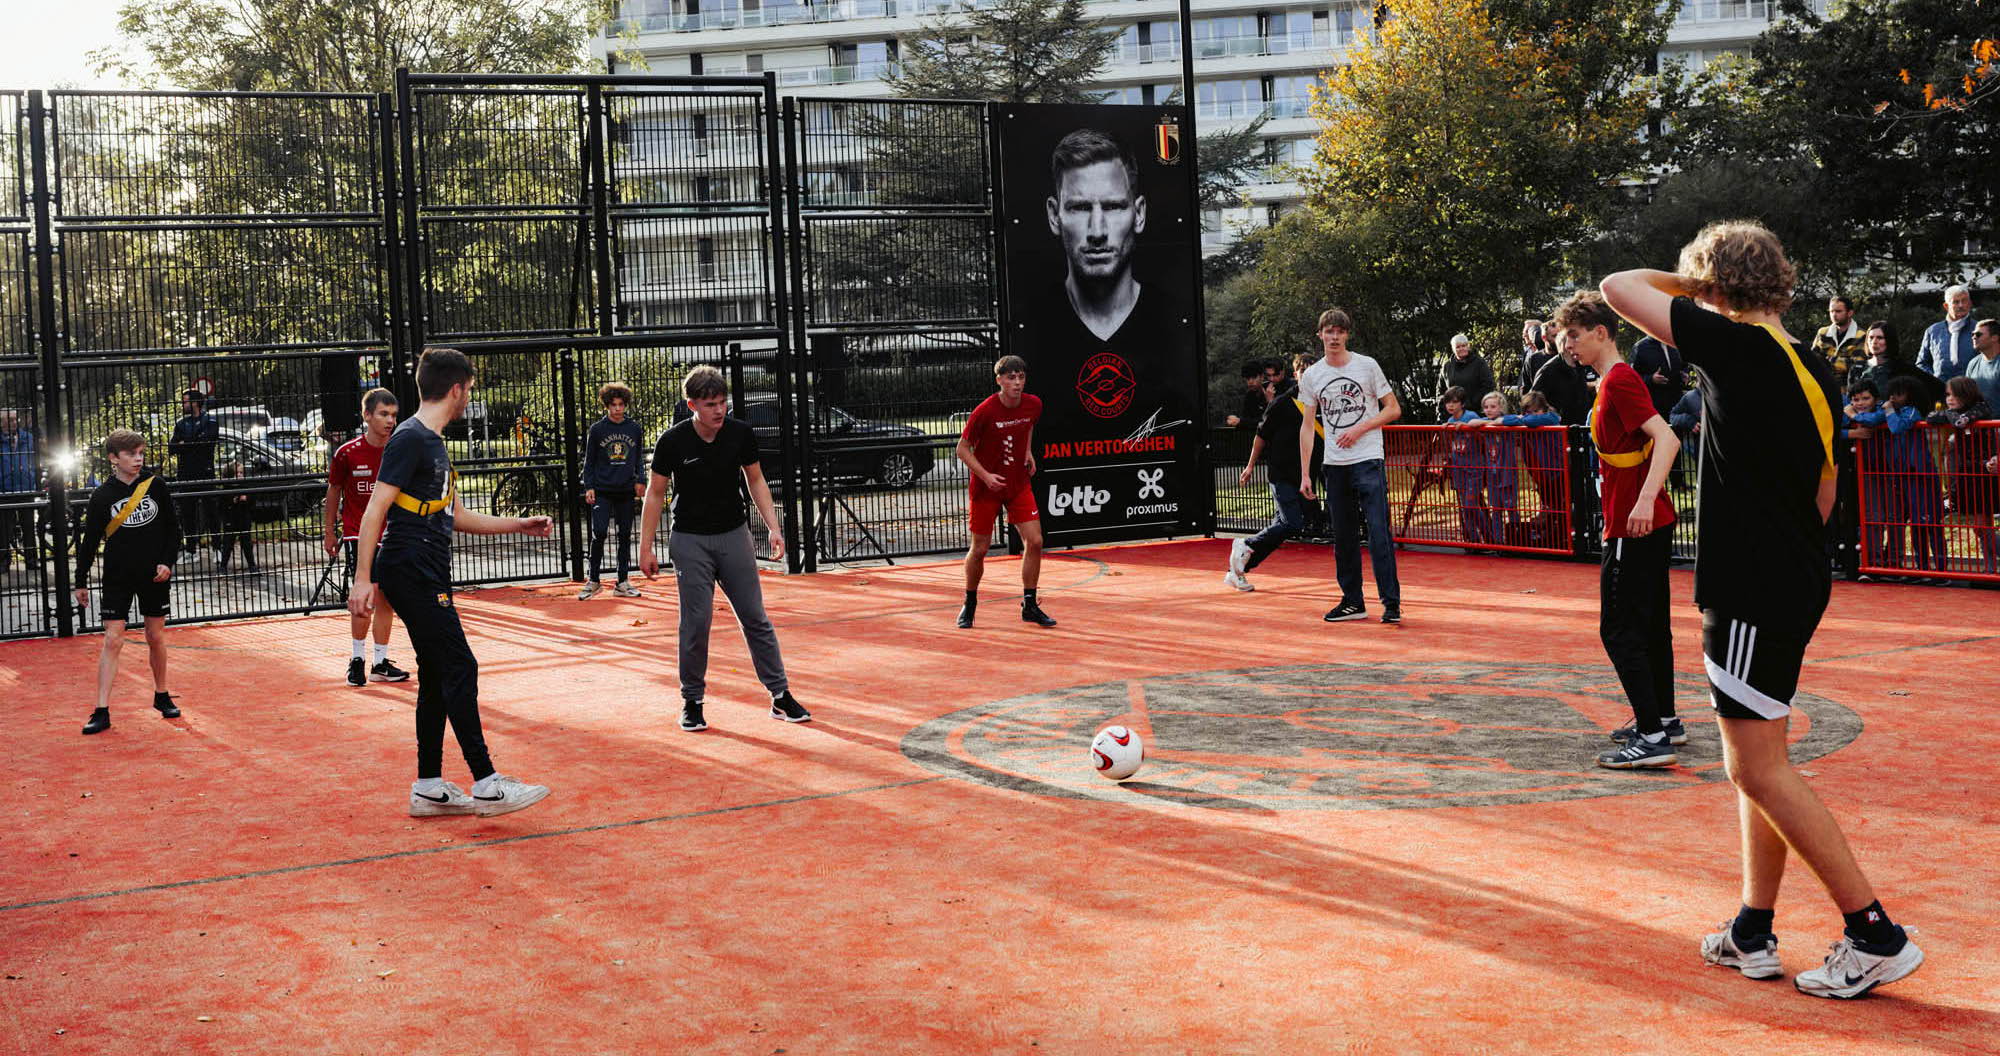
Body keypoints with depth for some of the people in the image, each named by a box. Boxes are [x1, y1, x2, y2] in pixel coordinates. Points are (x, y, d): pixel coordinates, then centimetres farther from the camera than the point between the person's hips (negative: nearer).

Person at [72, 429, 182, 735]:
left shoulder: (156, 485, -2)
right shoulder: (103, 496, -5)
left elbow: (173, 528, 6)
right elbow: (89, 540, 1)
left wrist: (168, 562, -5)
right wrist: (81, 582, 4)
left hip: (154, 575, 1)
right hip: (117, 578, -1)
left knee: (156, 637, 10)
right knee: (112, 641, -5)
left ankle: (162, 696, 29)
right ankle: (102, 712, -4)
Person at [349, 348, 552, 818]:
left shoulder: (433, 443, 19)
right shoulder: (409, 439, -11)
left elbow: (457, 515, 26)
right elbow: (375, 509, -16)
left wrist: (520, 525, 28)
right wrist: (363, 579, -20)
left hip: (429, 576, 10)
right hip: (411, 572, -10)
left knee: (438, 678, 10)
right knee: (460, 670, -10)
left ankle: (429, 788, 16)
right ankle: (486, 784, -7)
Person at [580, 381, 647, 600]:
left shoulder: (634, 428, 8)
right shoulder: (597, 429, 2)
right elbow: (589, 461, 5)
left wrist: (640, 481, 3)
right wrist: (589, 487, -3)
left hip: (626, 491, 3)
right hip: (602, 490, -2)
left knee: (625, 536, 6)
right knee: (599, 534, -10)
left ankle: (623, 582, 14)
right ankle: (594, 580, 3)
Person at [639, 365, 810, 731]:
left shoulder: (741, 433, -7)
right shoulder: (672, 442, -13)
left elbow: (756, 481, 7)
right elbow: (655, 493, -2)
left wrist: (773, 527, -2)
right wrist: (646, 547, -4)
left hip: (734, 535, 2)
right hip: (690, 540, -2)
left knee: (755, 617, 3)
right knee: (696, 621, -3)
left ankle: (781, 695, 10)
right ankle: (692, 701, 13)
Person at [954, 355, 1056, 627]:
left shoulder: (1033, 405, -5)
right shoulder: (984, 411, -19)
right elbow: (962, 449, -12)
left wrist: (1028, 450, 7)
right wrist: (985, 476, -22)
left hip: (1019, 485, 4)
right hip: (986, 486, -4)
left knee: (1034, 542, -6)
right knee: (979, 549, 4)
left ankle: (1029, 606, 6)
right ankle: (969, 604, 26)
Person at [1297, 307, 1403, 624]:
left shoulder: (1367, 366, 0)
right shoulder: (1311, 376, 8)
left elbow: (1393, 409, 3)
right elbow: (1307, 426, 9)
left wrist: (1359, 429, -11)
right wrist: (1304, 474, 4)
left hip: (1369, 460, -4)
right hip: (1334, 464, 4)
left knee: (1379, 532, -11)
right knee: (1343, 537, 7)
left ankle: (1391, 602, -8)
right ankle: (1353, 602, 15)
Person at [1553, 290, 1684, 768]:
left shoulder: (1620, 380, -15)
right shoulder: (1614, 380, 14)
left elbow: (1667, 438, -26)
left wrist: (1645, 498, -37)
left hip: (1634, 528, -10)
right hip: (1650, 527, 10)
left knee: (1620, 631, -9)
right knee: (1651, 625, 18)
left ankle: (1653, 738, -11)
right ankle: (1664, 720, 29)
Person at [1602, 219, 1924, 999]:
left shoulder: (1738, 346, -15)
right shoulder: (1812, 369, 11)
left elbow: (1618, 288, -9)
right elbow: (1823, 488, 18)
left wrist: (1690, 279, 8)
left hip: (1752, 593, -9)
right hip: (1797, 583, 9)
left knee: (1760, 768, -3)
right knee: (1757, 762, 15)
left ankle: (1875, 934, 1)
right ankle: (1754, 933, 22)